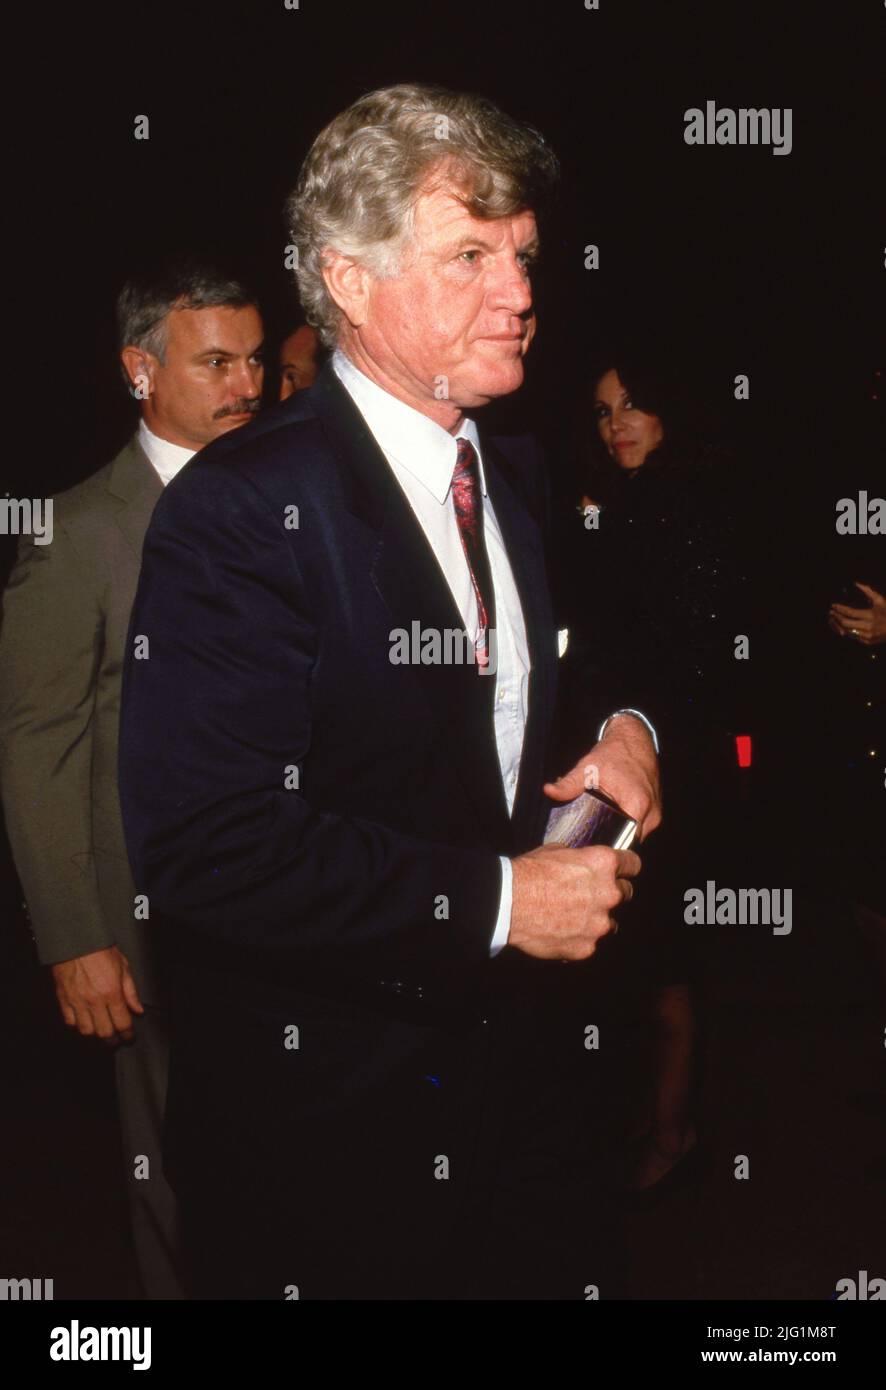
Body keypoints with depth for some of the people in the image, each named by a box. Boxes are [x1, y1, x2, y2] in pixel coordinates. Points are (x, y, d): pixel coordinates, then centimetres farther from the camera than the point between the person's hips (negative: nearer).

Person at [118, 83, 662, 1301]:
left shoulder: (518, 475, 7)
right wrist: (492, 902, -23)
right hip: (321, 1127, -6)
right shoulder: (241, 509, -19)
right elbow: (204, 845, -27)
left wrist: (620, 727, -1)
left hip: (521, 1078, 7)